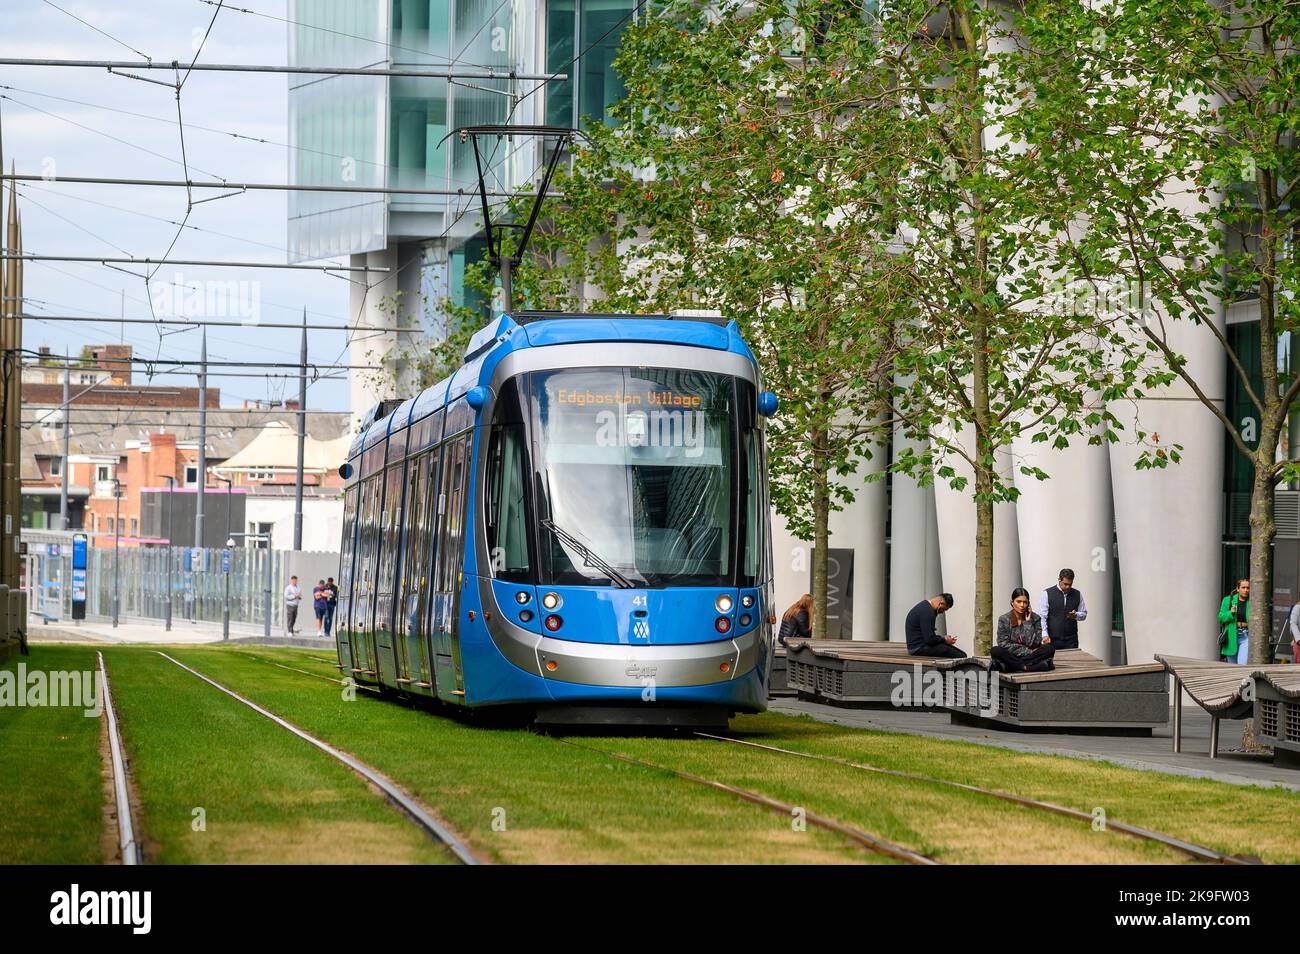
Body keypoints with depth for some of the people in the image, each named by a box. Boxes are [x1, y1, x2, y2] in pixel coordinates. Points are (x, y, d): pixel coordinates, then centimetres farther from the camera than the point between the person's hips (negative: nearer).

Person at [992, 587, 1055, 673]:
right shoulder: (1004, 619, 1)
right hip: (1011, 657, -1)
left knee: (1050, 648, -26)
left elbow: (1032, 643, -8)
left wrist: (1028, 622, -10)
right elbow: (1004, 644, -7)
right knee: (995, 651, -32)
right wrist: (1027, 651, -13)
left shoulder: (1035, 618, 3)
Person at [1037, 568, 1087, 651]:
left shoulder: (1077, 595, 9)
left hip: (1071, 640, 3)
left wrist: (1076, 615, -9)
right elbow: (1042, 617, -5)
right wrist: (1045, 635, -15)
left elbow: (1084, 614, 15)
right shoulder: (1047, 594, -2)